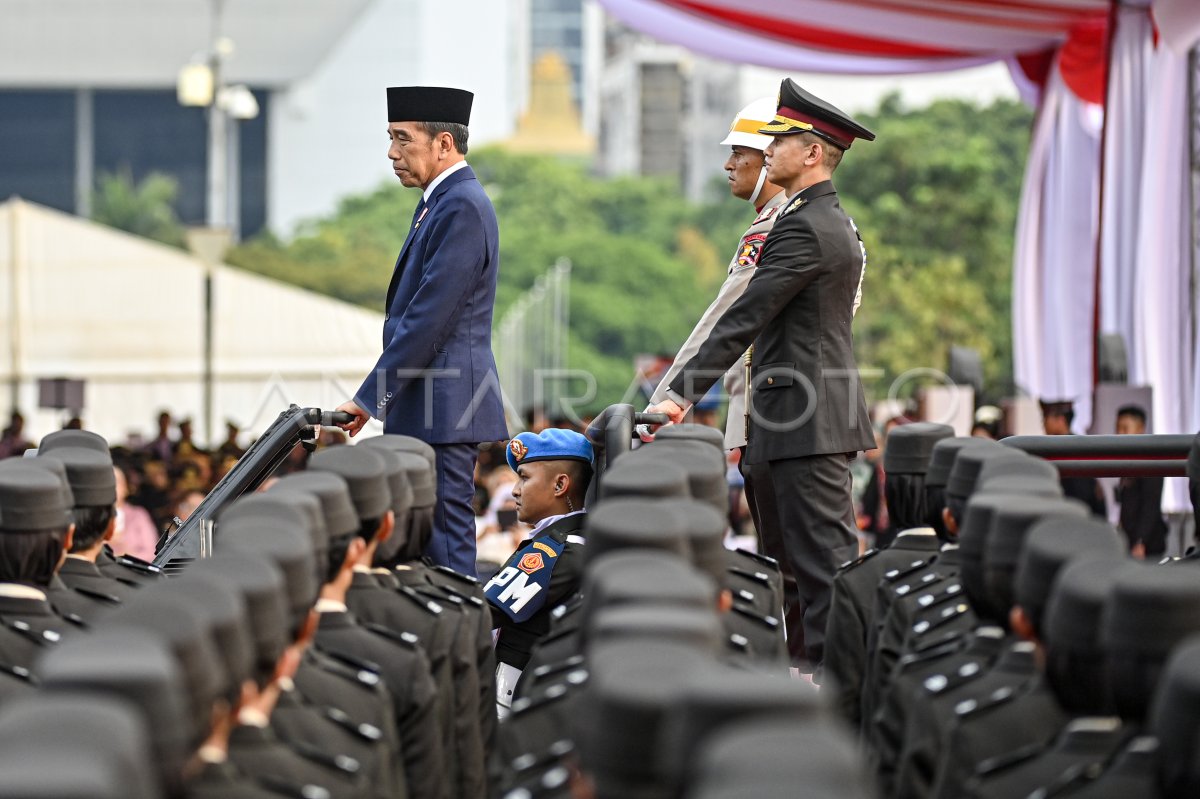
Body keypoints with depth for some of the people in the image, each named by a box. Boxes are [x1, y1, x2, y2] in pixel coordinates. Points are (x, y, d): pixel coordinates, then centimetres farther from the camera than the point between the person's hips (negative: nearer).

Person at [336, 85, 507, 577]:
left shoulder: (462, 208, -14)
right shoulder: (439, 203, 18)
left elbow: (430, 317, -19)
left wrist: (370, 398, -16)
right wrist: (379, 395, 16)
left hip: (444, 407, -10)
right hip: (429, 407, 10)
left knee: (445, 542, -9)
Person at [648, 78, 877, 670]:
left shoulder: (805, 227, -15)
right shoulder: (836, 224, 18)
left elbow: (745, 318, -19)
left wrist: (683, 394, -18)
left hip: (806, 414, -10)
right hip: (826, 408, 10)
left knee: (820, 549, -8)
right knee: (827, 549, 11)